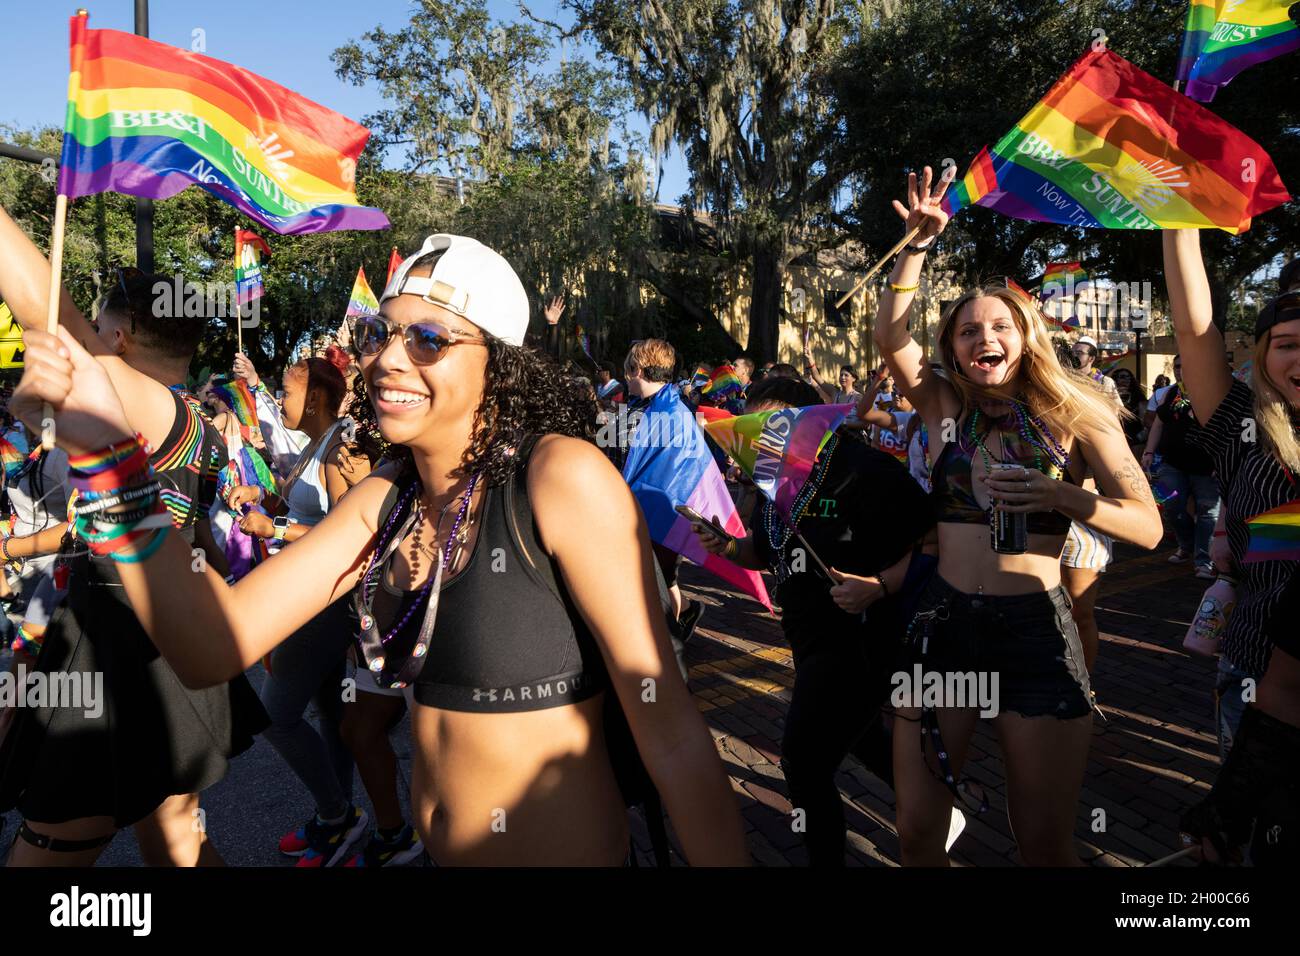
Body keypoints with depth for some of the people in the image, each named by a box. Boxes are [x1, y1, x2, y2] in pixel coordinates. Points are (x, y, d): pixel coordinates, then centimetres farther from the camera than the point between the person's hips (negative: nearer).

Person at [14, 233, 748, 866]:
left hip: (565, 847, -5)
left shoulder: (562, 477, -22)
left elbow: (671, 730, -21)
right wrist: (109, 453, -20)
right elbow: (213, 647, -12)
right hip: (436, 848, 6)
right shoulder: (383, 501, -2)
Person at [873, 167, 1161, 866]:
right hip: (945, 621, 2)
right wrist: (917, 245, -14)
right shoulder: (948, 409, 5)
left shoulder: (1075, 415, 2)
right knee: (917, 832, 6)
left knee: (1046, 846, 7)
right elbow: (889, 337, -8)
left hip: (1037, 628, -1)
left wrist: (1058, 496, -18)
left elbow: (1148, 526, -4)